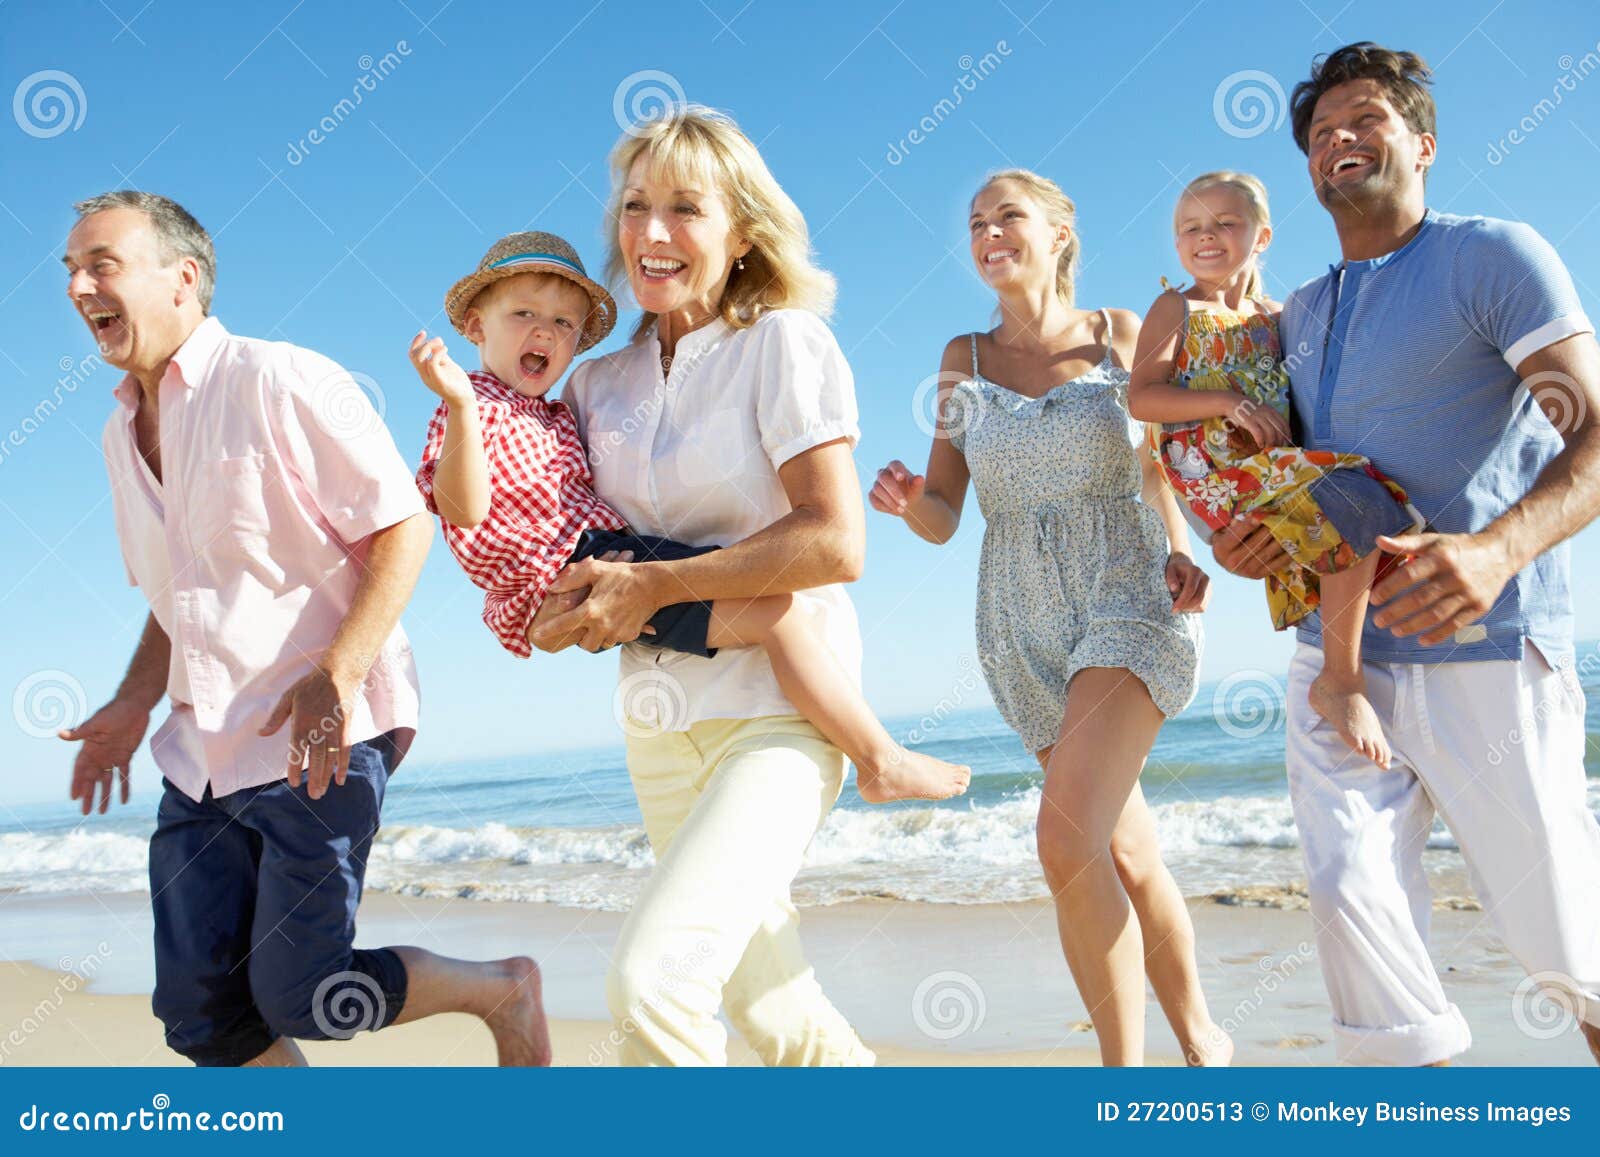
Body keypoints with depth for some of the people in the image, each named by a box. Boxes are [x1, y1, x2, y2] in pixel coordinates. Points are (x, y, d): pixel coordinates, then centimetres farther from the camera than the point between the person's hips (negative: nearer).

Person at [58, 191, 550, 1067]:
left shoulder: (281, 382, -10)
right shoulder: (122, 432, 15)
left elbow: (405, 526, -14)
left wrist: (339, 675, -23)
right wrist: (134, 704, 11)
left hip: (320, 740, -8)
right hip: (201, 754, 8)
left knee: (299, 996, -5)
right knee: (199, 1009, 6)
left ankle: (504, 990, 19)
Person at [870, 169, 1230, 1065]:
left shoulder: (1123, 336, 2)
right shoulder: (966, 358, 8)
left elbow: (1161, 467, 12)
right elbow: (943, 520, 5)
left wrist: (1183, 556, -6)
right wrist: (908, 500, -18)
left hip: (1131, 598, -3)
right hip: (1025, 623, 4)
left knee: (1069, 839, -21)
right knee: (1129, 854, 12)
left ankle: (1127, 1069, -6)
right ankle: (1203, 1042, 30)